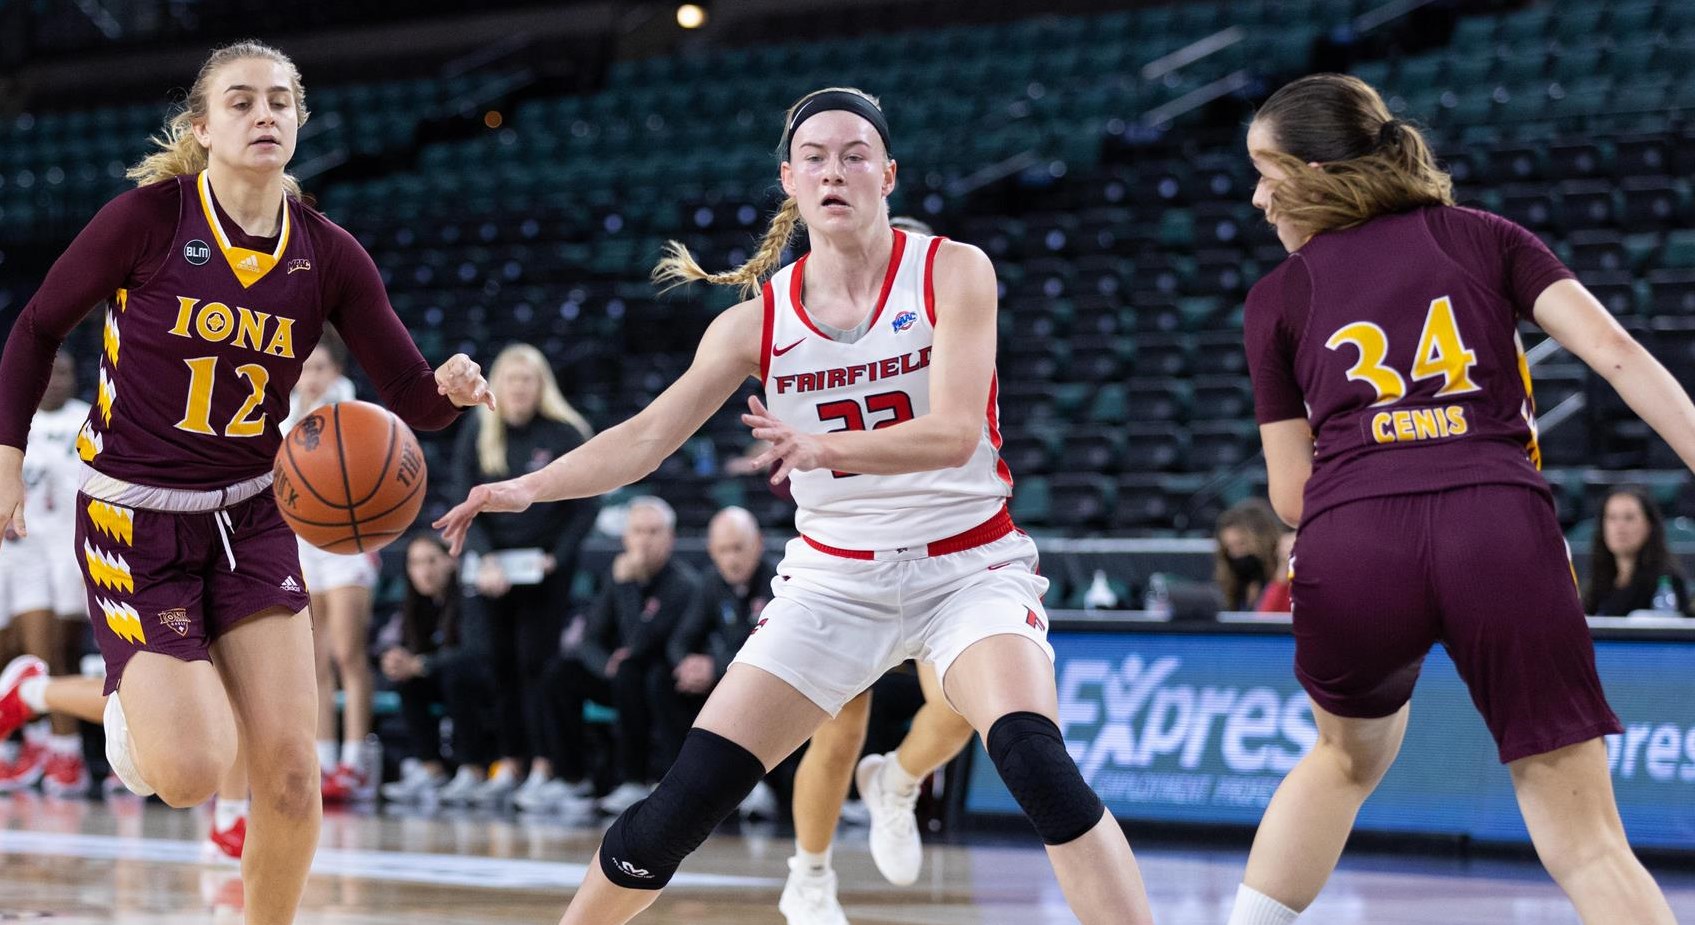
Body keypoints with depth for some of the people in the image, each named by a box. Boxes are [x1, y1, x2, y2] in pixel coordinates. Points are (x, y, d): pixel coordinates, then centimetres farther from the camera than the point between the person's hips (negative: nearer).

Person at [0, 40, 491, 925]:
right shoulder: (148, 219, -12)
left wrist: (451, 388, -25)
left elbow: (411, 398, -3)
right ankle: (137, 705, 21)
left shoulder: (327, 255, -3)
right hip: (133, 519, -3)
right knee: (190, 774, -15)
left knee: (290, 777, -7)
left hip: (250, 516, 3)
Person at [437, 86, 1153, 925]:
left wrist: (825, 449, -38)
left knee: (1036, 763, -29)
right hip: (833, 575, 3)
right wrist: (529, 487, -20)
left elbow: (955, 434, -21)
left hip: (967, 565, -3)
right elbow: (646, 435, -3)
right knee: (688, 795, -5)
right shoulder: (760, 319, 0)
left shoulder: (953, 272, -9)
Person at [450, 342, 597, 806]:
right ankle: (509, 765, 9)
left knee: (536, 662, -7)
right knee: (500, 664, 4)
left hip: (545, 564, -3)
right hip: (494, 565, 3)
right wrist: (485, 558, -13)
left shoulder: (566, 434, -6)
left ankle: (543, 767, -2)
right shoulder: (477, 433, 2)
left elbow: (586, 506, -3)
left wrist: (558, 557, -12)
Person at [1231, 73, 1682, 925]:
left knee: (1348, 757, 33)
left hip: (1349, 547, 1)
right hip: (1502, 532, -1)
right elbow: (1615, 354, 4)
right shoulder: (1484, 237, 19)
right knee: (1586, 839, 2)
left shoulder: (1279, 295, 19)